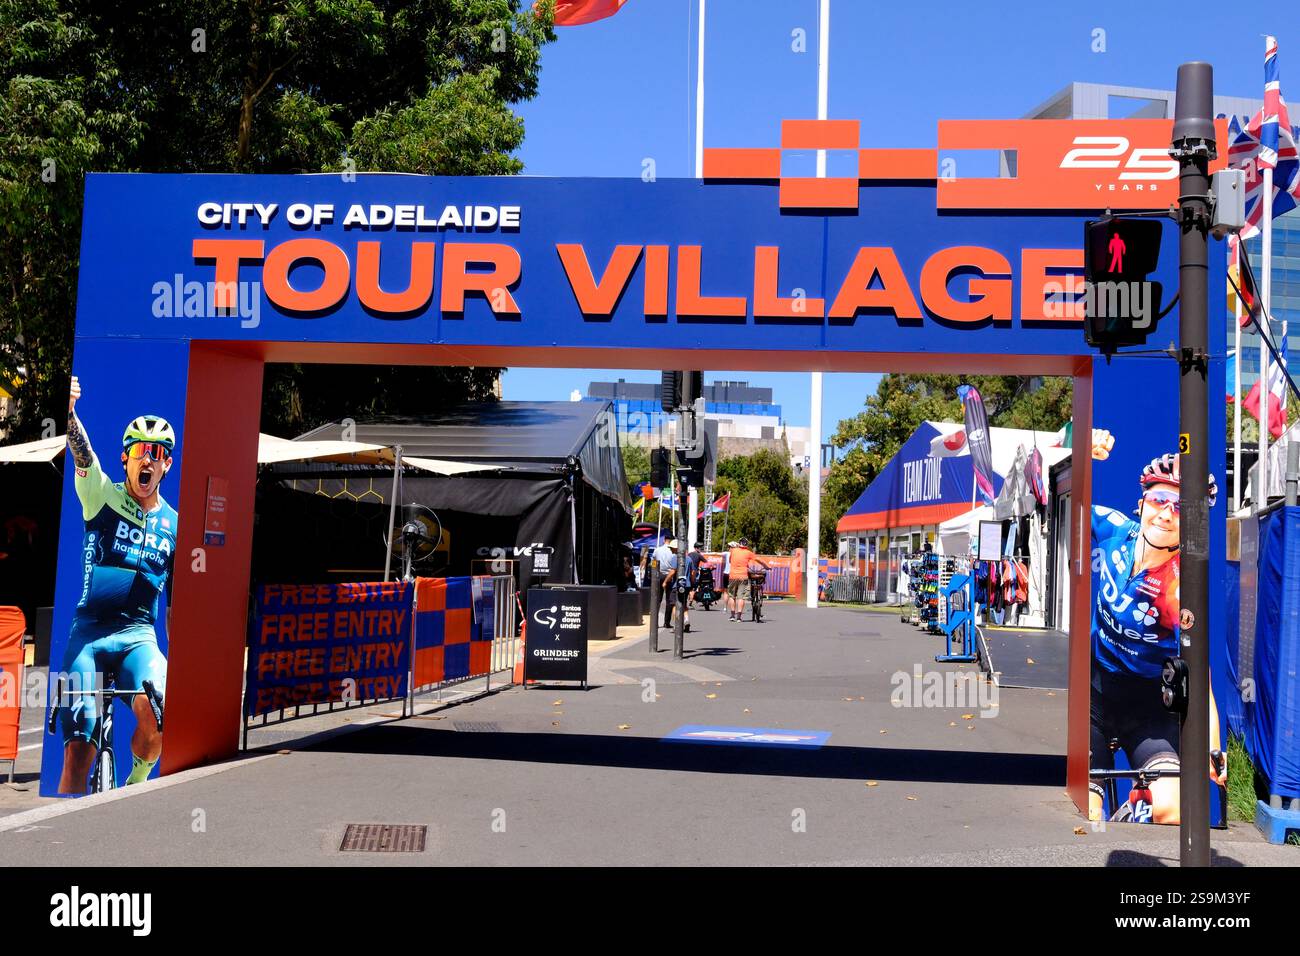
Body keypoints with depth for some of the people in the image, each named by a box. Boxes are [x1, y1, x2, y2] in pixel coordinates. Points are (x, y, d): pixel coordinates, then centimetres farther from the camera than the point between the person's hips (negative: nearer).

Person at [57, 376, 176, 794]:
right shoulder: (103, 495, 4)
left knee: (157, 713, -27)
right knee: (78, 748, -10)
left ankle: (137, 780, 0)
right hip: (88, 633, -1)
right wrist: (68, 411, -36)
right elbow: (82, 452, -17)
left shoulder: (175, 525, 10)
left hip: (138, 637, 1)